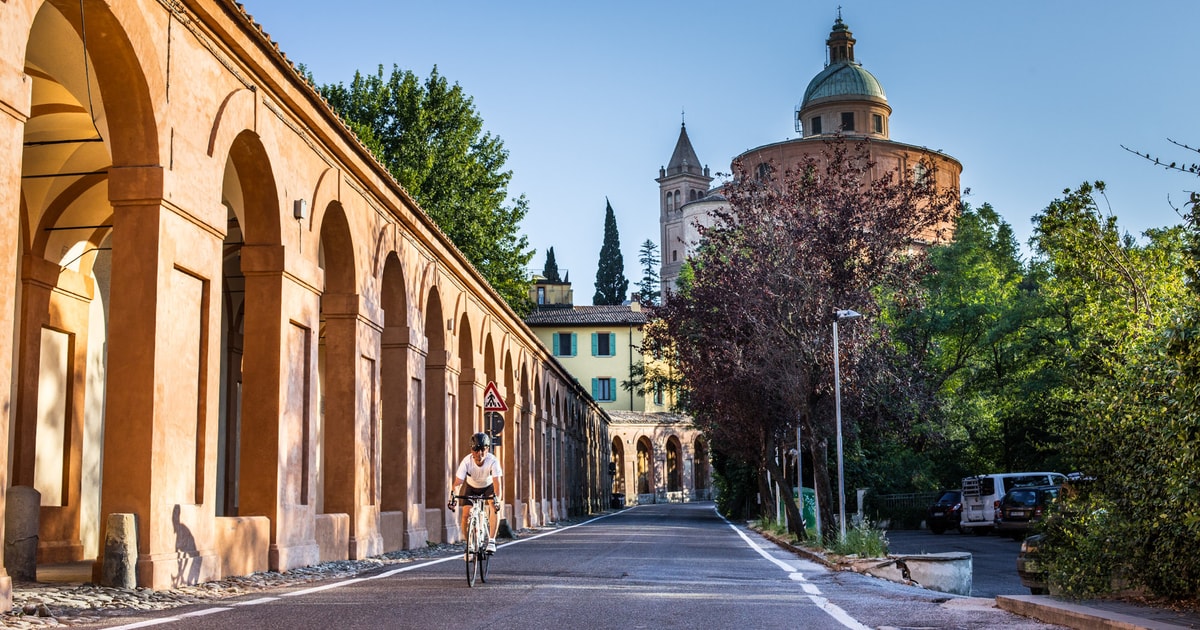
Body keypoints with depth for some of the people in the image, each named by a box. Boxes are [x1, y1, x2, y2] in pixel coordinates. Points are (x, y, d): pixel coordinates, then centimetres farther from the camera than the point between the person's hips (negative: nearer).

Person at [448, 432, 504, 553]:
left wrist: (497, 498, -61)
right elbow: (457, 482, -38)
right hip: (471, 487, 1)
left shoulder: (493, 461, -35)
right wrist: (453, 495, -57)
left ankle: (491, 541, -22)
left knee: (494, 507, -29)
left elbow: (497, 482, -44)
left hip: (488, 486, -1)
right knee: (465, 515, -13)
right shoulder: (466, 461, -32)